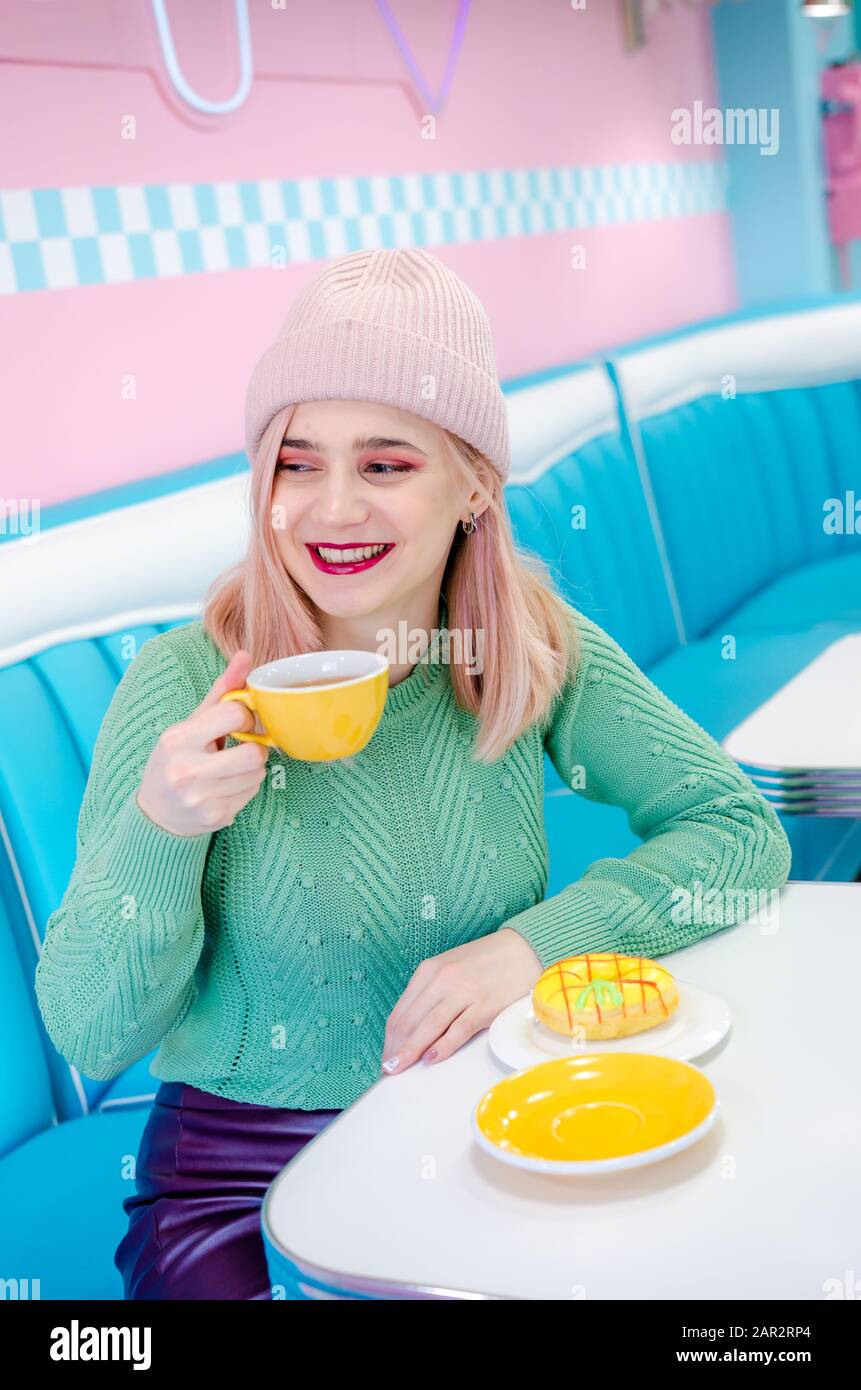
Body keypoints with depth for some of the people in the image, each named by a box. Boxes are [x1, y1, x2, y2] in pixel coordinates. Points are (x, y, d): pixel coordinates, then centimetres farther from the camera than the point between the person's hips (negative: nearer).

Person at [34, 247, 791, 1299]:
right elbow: (90, 1040, -12)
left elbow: (742, 831, -6)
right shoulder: (184, 688, -15)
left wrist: (535, 941, -20)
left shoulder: (539, 653, -8)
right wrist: (160, 830, -31)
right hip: (243, 1173, -1)